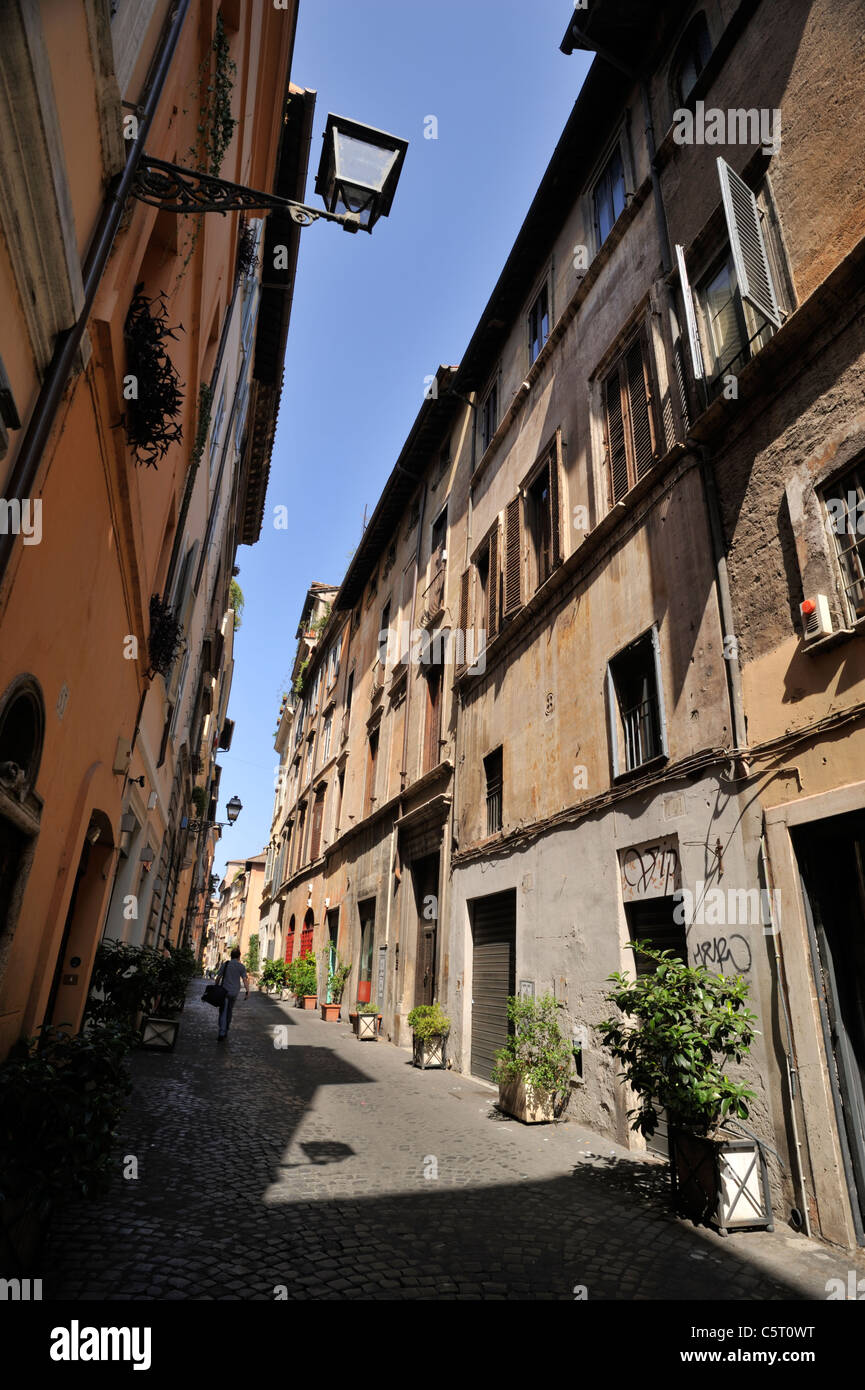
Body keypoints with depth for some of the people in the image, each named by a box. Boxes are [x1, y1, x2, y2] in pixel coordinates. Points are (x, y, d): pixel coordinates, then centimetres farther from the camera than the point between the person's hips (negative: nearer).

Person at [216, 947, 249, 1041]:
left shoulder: (226, 964, 0)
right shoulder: (241, 966, -1)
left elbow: (218, 977, 2)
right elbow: (245, 979, -9)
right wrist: (247, 991, -11)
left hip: (225, 991, -1)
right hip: (234, 992, 1)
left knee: (223, 1012, -2)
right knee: (229, 1011, 18)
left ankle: (222, 1034, -15)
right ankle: (225, 1032, 28)